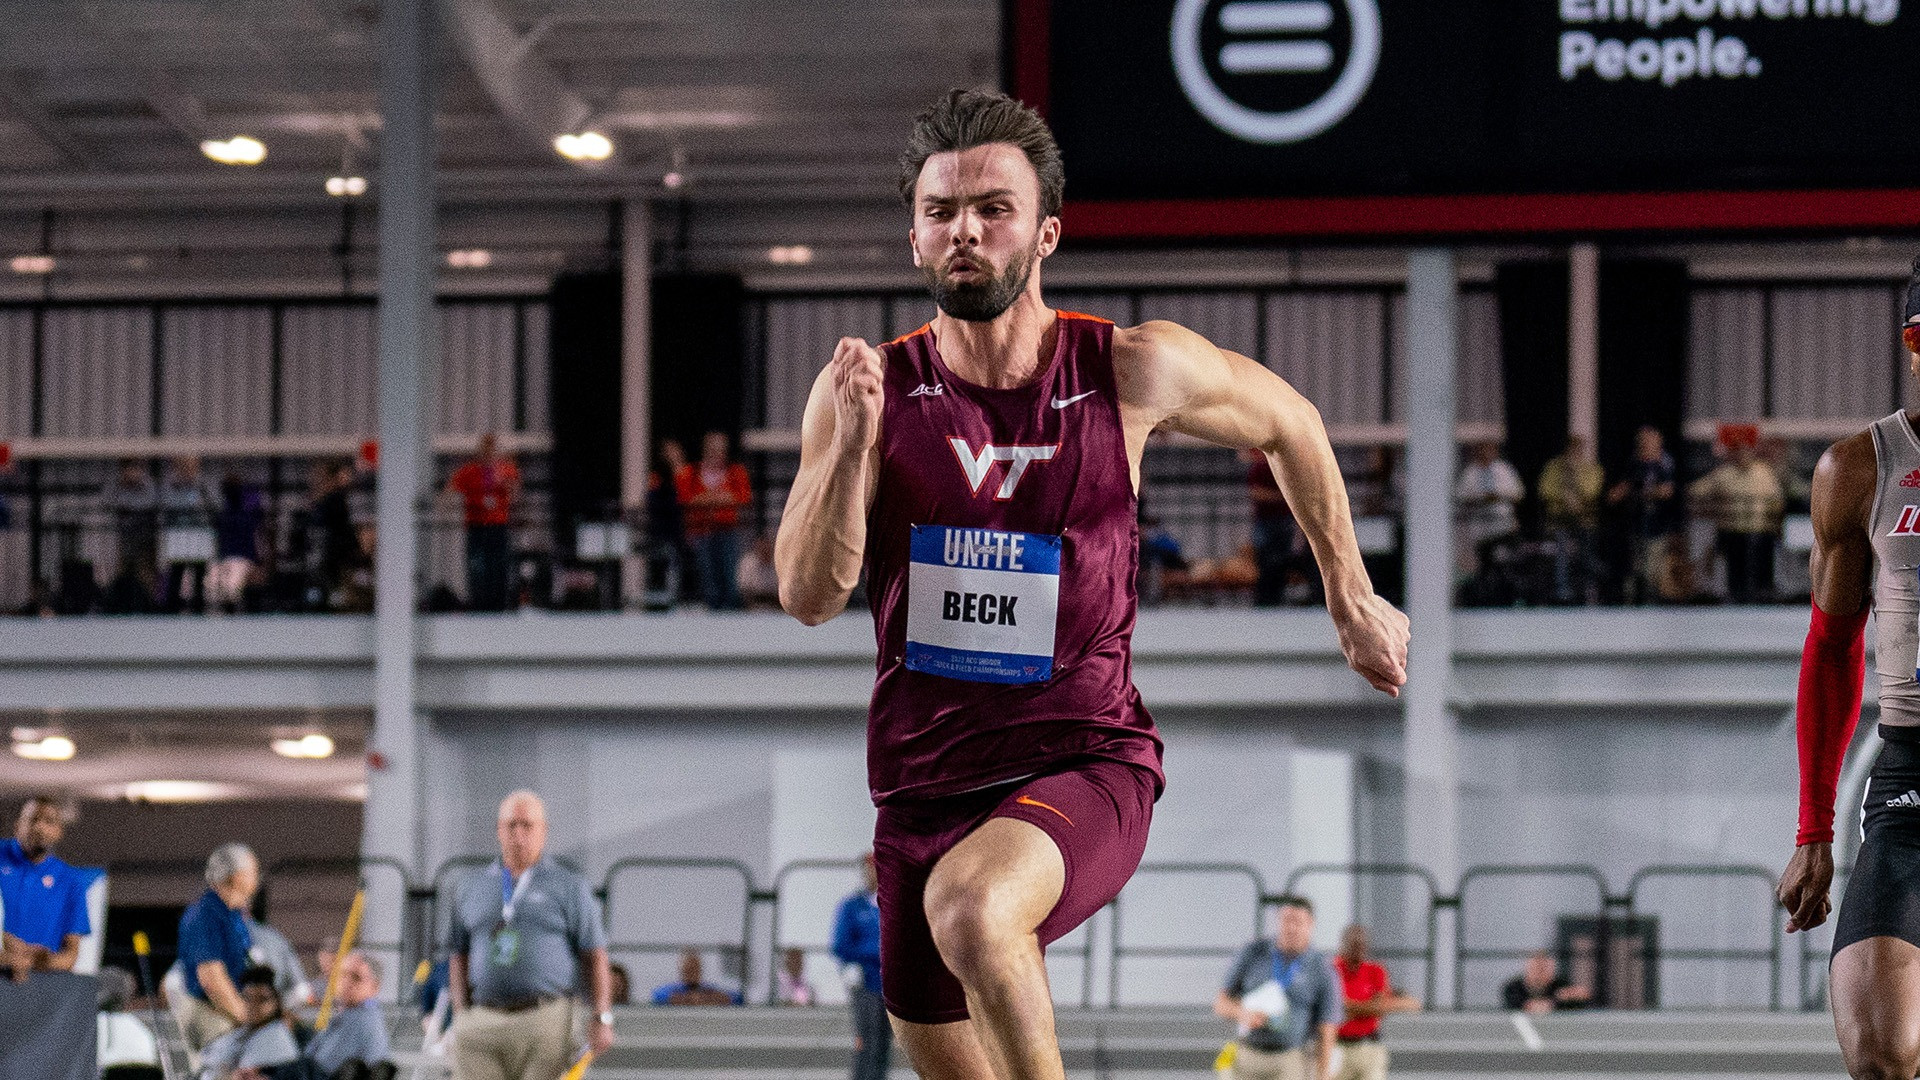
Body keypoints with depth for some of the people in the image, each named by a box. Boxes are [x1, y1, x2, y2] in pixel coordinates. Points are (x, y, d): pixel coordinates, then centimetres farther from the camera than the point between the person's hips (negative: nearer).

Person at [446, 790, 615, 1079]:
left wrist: (602, 1018, -6)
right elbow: (458, 955, 20)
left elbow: (595, 957, 3)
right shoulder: (472, 890, 17)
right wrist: (460, 1016, 9)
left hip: (546, 1023, -3)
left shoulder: (569, 888, 7)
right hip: (482, 1021, 3)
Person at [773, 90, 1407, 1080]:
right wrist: (851, 442, -27)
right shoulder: (866, 388, -5)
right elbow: (809, 597, -13)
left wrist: (1352, 602, 20)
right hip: (923, 779, 4)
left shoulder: (1134, 373, -7)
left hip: (1085, 762, -4)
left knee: (970, 905, -36)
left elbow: (1287, 425, 13)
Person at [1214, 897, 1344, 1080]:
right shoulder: (1253, 953, -1)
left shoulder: (1323, 970, -7)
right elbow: (1221, 1004, 2)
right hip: (1249, 1058, 3)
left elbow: (1326, 1037, -5)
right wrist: (1243, 1014, -21)